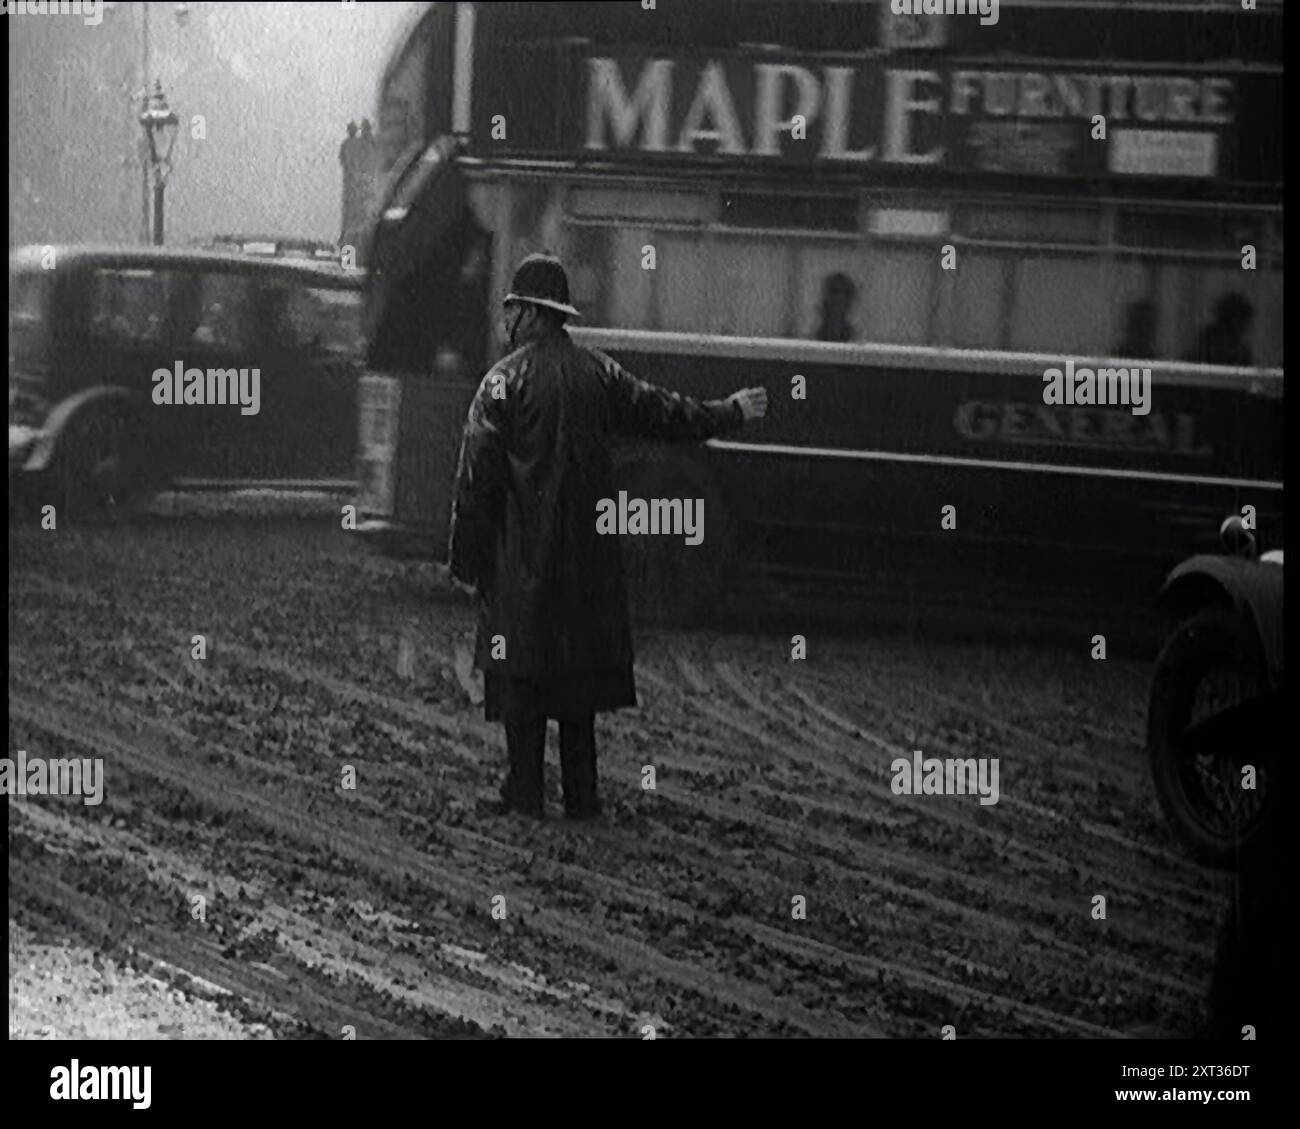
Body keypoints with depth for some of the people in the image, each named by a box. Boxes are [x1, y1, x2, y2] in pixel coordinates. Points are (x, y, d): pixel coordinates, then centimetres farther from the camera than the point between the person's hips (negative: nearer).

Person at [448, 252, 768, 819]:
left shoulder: (506, 380, -9)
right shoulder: (598, 372, 5)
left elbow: (476, 476, -10)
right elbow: (665, 413, 17)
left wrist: (465, 555, -5)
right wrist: (733, 412, 33)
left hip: (523, 552, -5)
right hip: (588, 549, 5)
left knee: (522, 670, 0)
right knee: (581, 662, 10)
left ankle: (525, 791, -1)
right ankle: (581, 794, 12)